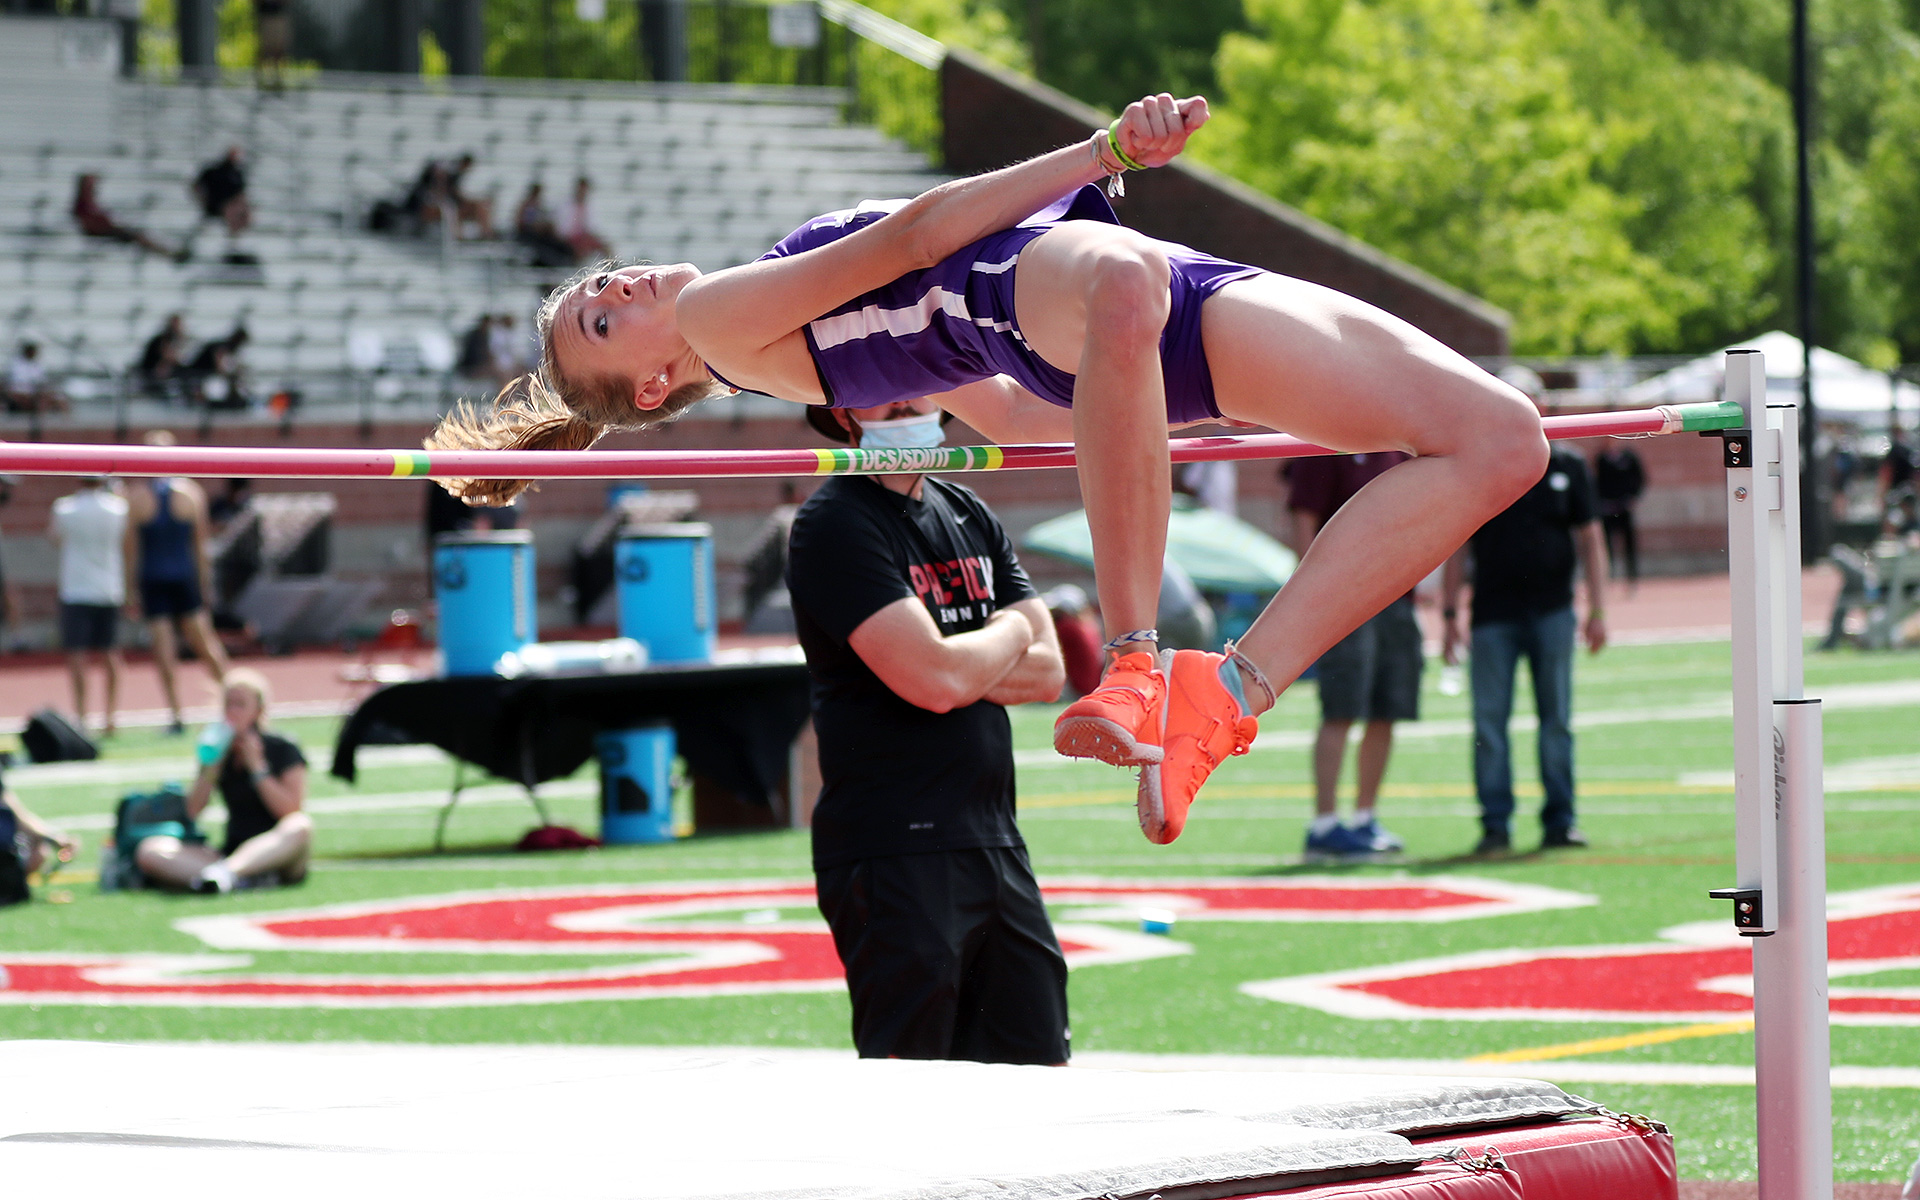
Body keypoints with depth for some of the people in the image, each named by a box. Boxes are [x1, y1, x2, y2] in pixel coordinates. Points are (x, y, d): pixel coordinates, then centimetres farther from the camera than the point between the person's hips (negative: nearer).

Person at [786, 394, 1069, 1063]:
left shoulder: (968, 518, 16)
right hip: (896, 851, -8)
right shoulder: (835, 525, -9)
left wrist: (963, 665, -9)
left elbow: (1048, 673, 8)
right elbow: (935, 680, -20)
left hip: (996, 844, 8)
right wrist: (1009, 633, 0)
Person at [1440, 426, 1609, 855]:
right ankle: (1495, 824, 2)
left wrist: (1597, 611, 2)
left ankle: (1559, 822, 9)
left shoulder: (1568, 467, 8)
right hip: (1493, 614, -1)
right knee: (1489, 720, -3)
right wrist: (1449, 615, 2)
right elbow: (1457, 546, 7)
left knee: (1557, 719, 3)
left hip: (1552, 613, 1)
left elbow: (1589, 539, 9)